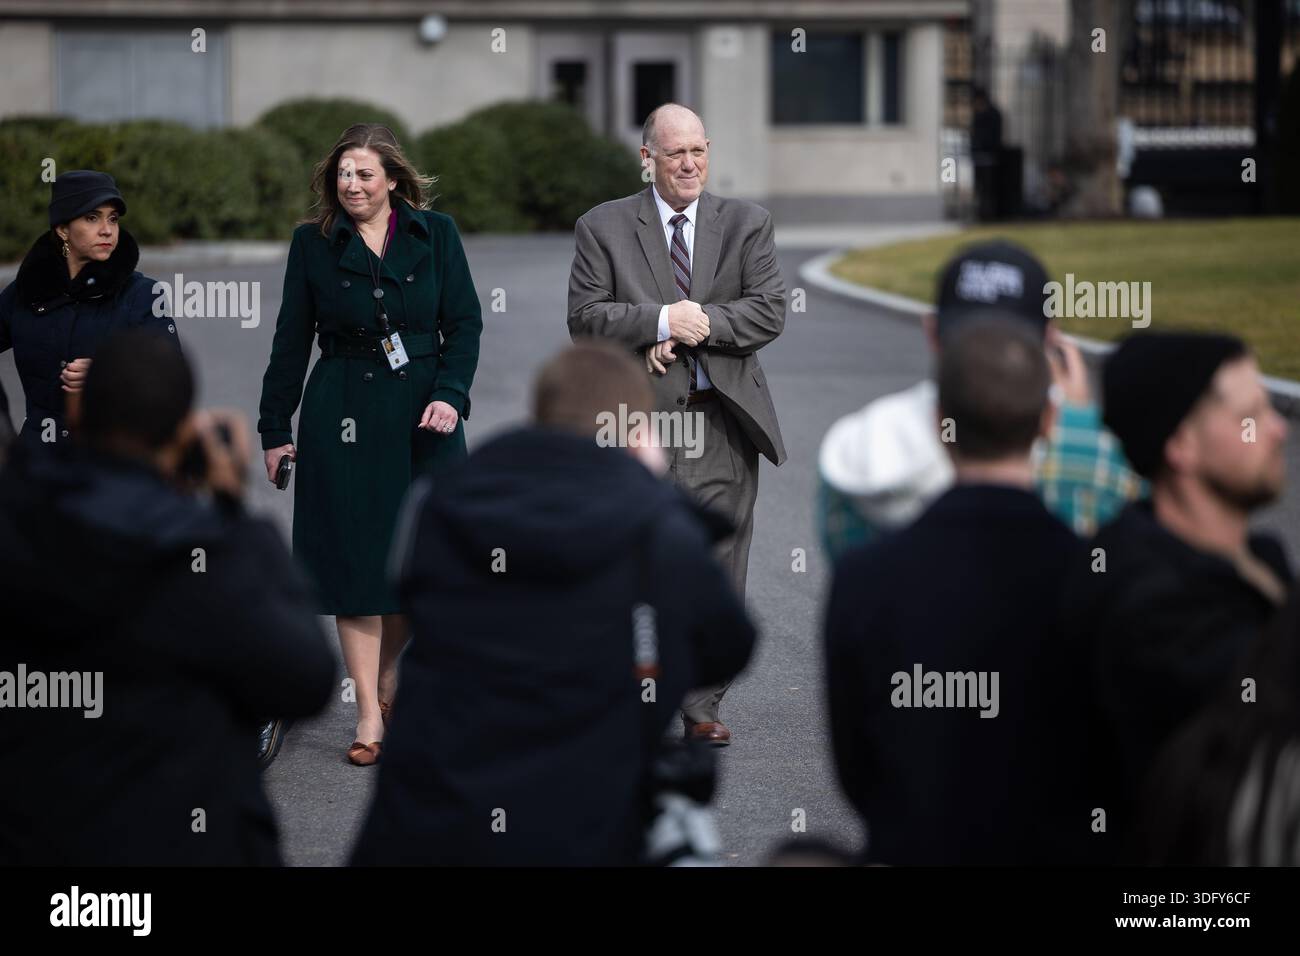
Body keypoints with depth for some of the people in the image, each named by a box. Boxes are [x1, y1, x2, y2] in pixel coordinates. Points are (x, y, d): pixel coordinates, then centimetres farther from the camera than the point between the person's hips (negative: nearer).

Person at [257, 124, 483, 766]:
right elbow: (291, 339, 7)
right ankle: (370, 715, 1)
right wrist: (275, 429, 5)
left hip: (423, 417, 1)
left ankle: (386, 677, 26)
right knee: (354, 562, -3)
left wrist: (450, 395, -12)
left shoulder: (434, 234, 4)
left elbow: (464, 323, 3)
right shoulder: (313, 244, 4)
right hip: (342, 419, -1)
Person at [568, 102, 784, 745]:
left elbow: (769, 311, 0)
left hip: (726, 422, 2)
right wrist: (662, 321, -16)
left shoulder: (747, 224, 10)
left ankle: (702, 704, 12)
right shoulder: (604, 228, 5)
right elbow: (585, 317, -4)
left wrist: (703, 324, -13)